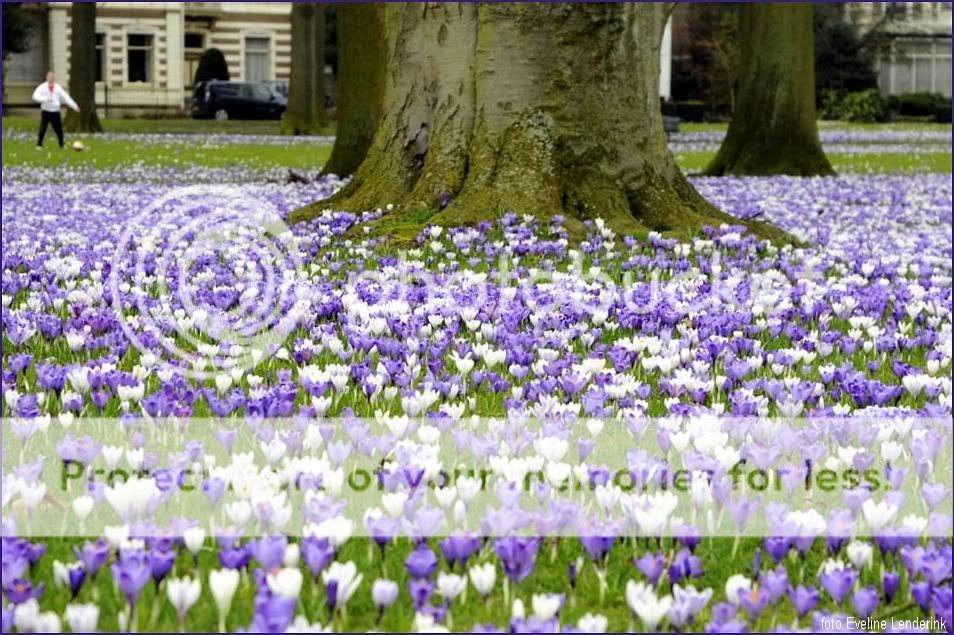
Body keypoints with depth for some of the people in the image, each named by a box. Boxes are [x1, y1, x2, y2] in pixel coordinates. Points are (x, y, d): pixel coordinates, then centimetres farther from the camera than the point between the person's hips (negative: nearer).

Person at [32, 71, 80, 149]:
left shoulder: (58, 88, 9)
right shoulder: (42, 87, 0)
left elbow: (65, 97, 8)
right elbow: (35, 96, -11)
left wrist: (74, 105, -1)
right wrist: (45, 99, -26)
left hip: (55, 111, 2)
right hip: (45, 111, -2)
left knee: (59, 129, 4)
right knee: (42, 129, -5)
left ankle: (62, 145, 16)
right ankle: (39, 145, 4)